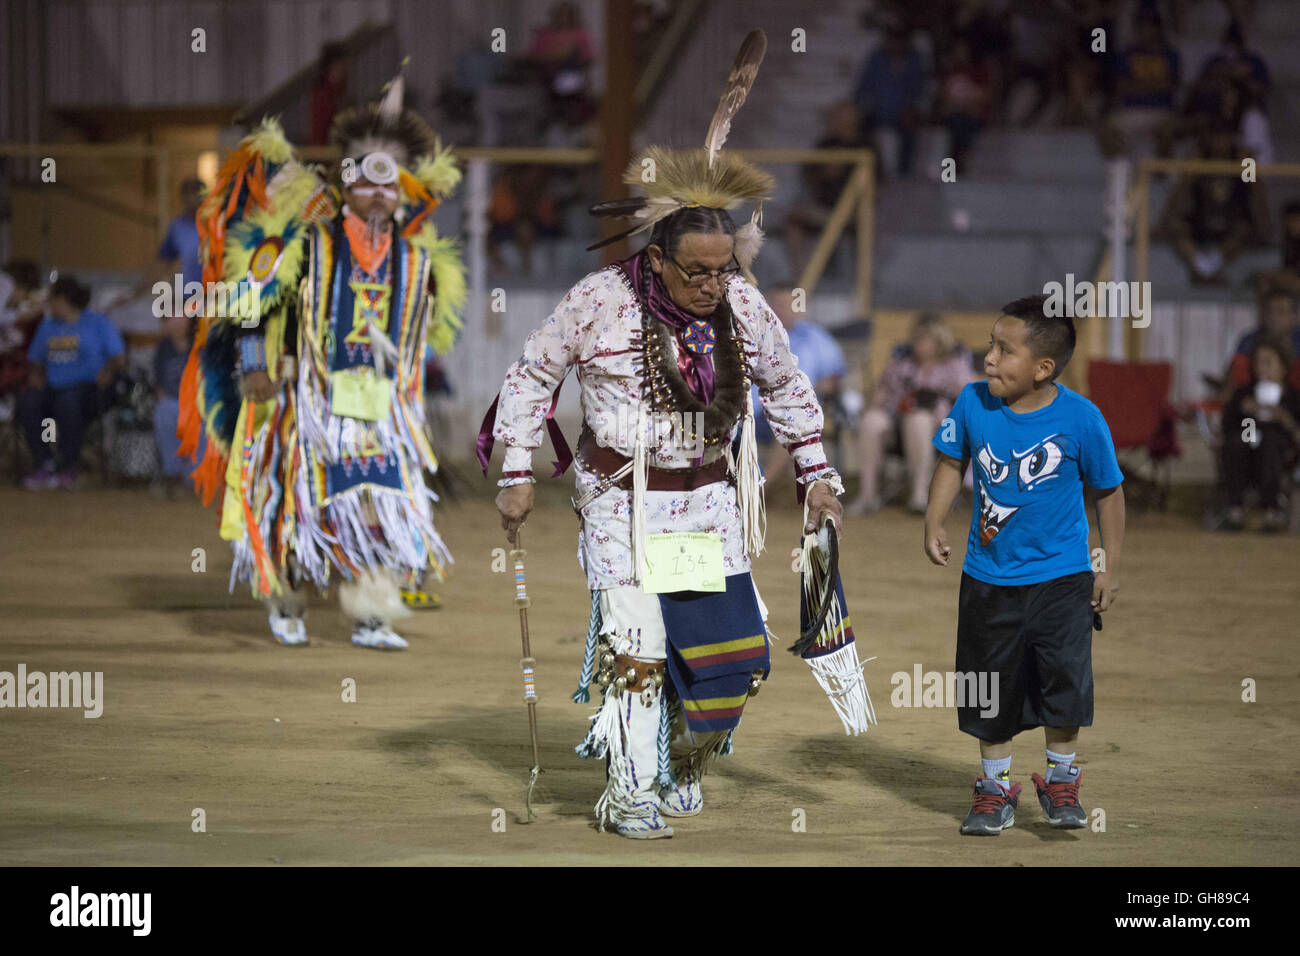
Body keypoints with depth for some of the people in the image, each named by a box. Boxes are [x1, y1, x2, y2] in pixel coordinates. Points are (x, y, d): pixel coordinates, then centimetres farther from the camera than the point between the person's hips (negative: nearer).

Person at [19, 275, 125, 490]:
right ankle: (44, 465, -29)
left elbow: (119, 358, 2)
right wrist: (37, 374, 1)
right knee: (27, 401, -29)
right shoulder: (47, 326, 25)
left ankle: (67, 469, -31)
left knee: (67, 402, -40)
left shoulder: (98, 323, 9)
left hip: (88, 388, -5)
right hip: (54, 388, 5)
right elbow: (36, 360, 24)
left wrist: (108, 371, -19)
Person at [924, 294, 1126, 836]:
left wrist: (1110, 569, -1)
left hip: (1060, 576, -3)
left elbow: (1108, 491, -4)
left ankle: (1061, 781, 12)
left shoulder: (1081, 419, -16)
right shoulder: (973, 403, -9)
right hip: (989, 577, 3)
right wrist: (934, 523, -1)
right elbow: (952, 462, 9)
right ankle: (995, 787, 27)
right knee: (991, 687, 10)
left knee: (1064, 680, -10)